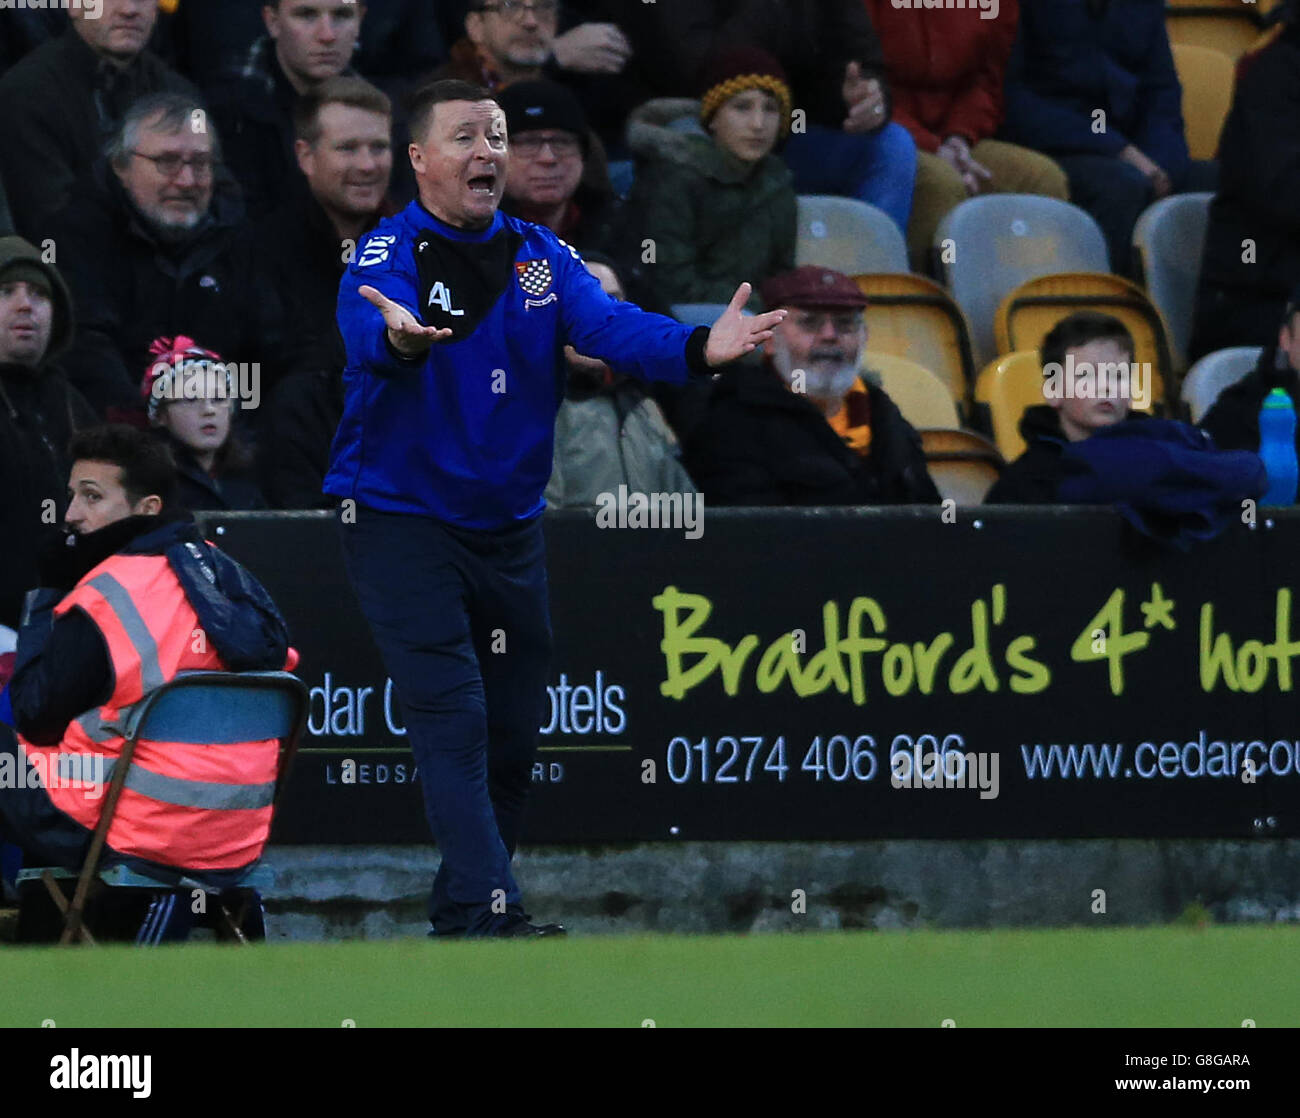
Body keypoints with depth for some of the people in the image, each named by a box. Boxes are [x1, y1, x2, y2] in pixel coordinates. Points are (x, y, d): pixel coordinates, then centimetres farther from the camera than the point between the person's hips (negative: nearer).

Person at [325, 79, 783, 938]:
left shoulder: (540, 255, 3)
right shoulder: (390, 252, -12)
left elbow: (610, 326, -14)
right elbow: (369, 328, -34)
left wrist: (698, 349, -34)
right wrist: (400, 337, -59)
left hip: (508, 526, 6)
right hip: (400, 519, -6)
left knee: (512, 729, 10)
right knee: (452, 714, -15)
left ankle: (459, 912, 25)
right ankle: (489, 911, -20)